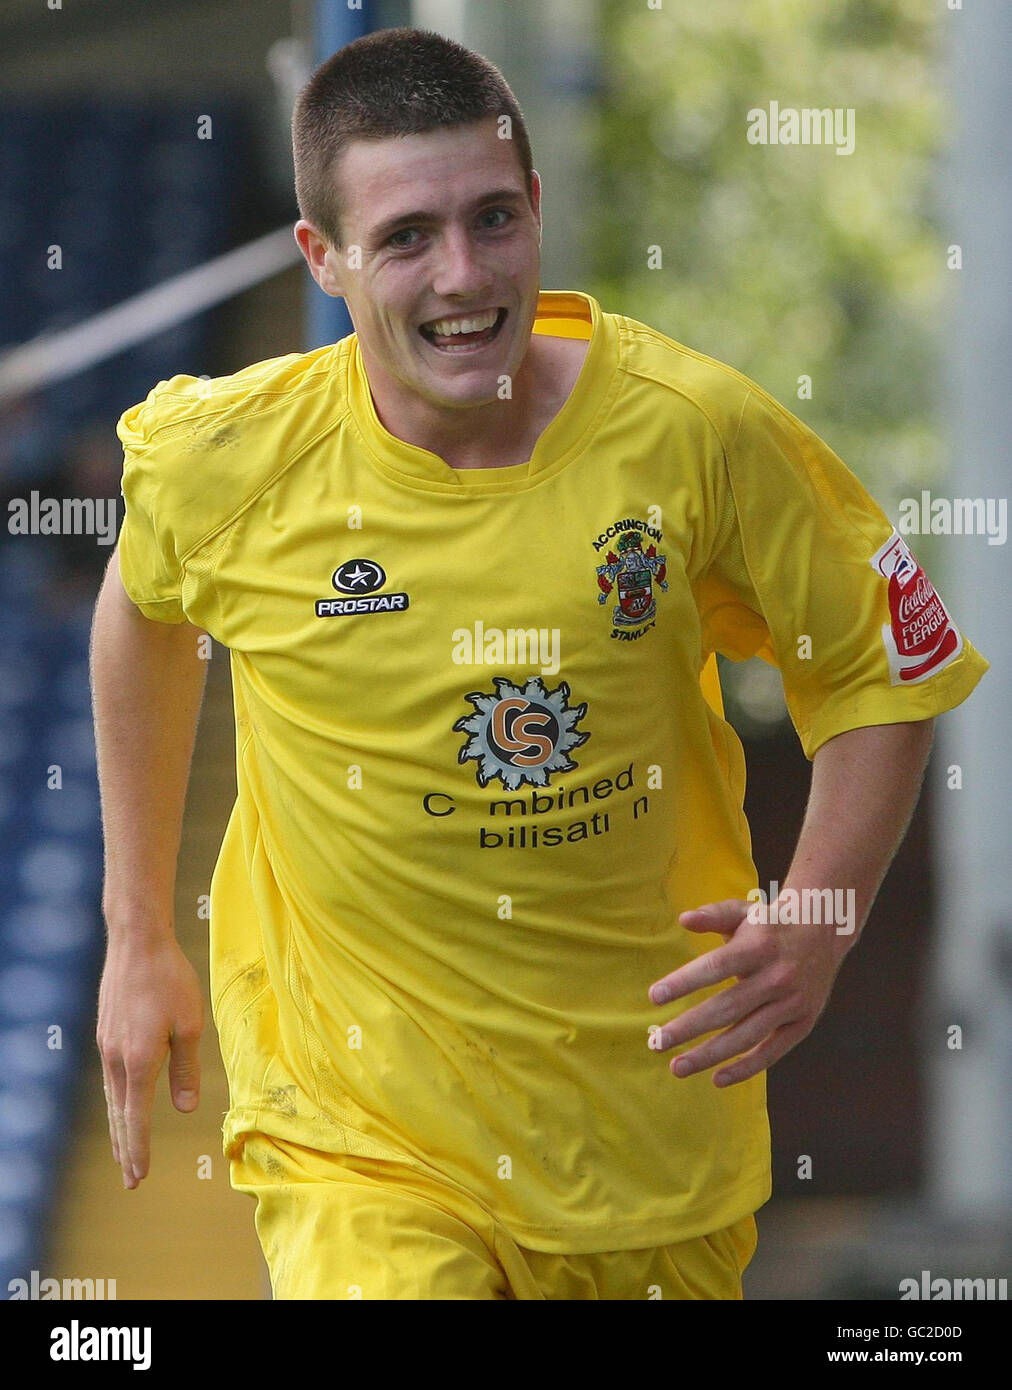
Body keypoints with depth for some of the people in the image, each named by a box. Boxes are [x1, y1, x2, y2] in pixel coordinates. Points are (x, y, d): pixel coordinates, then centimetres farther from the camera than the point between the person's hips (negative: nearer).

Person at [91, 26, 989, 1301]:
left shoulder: (693, 433, -12)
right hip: (360, 1139, -2)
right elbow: (146, 609, 13)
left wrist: (814, 928, -14)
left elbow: (884, 674, 1)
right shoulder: (226, 462, -10)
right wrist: (138, 936, 16)